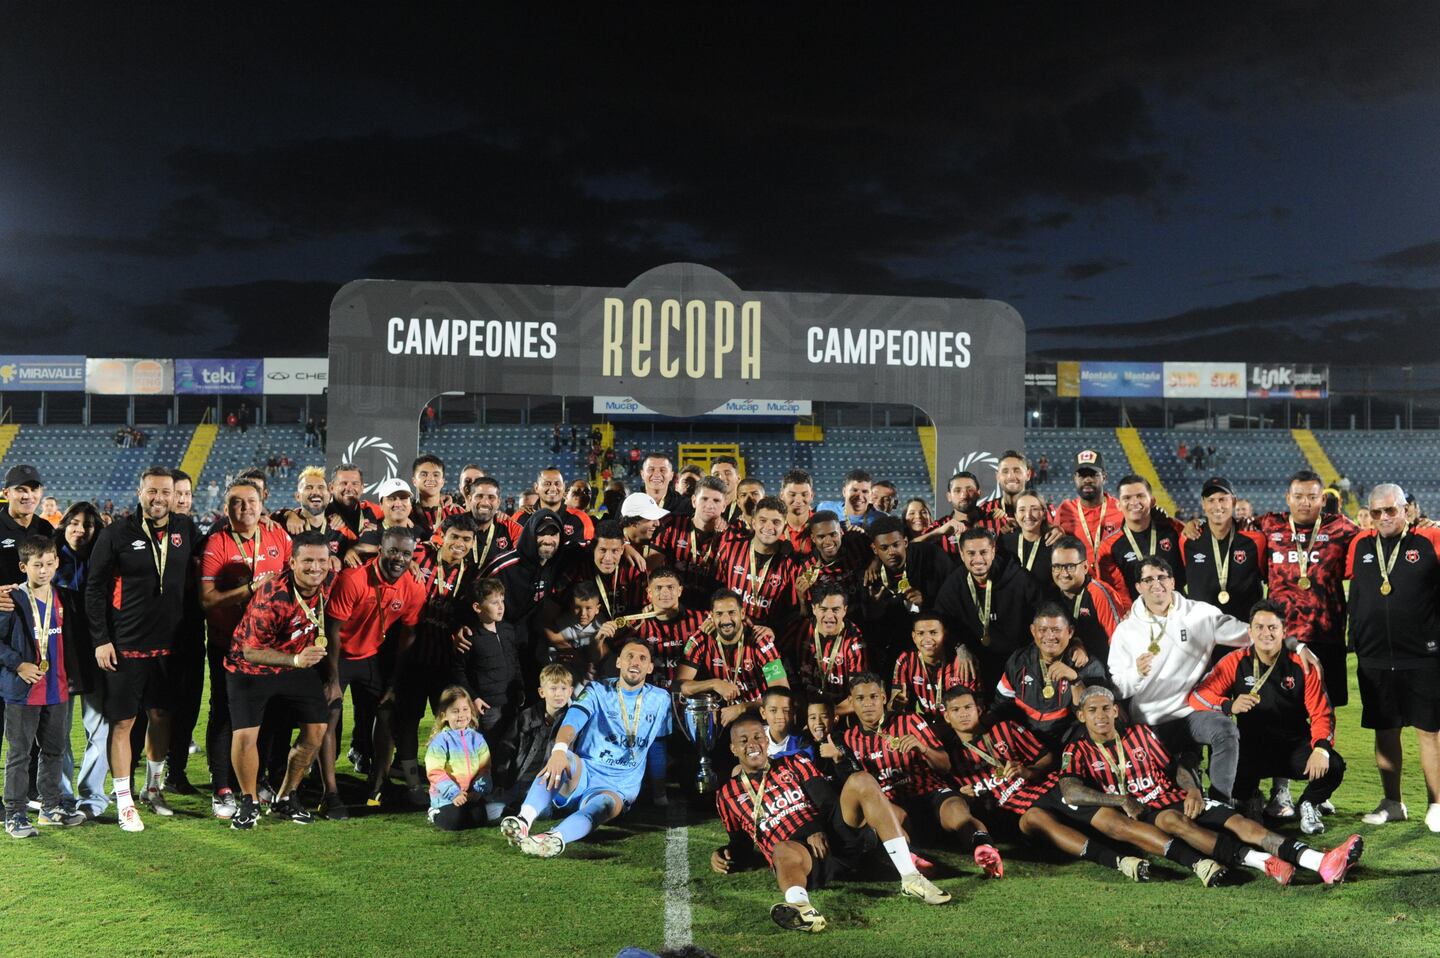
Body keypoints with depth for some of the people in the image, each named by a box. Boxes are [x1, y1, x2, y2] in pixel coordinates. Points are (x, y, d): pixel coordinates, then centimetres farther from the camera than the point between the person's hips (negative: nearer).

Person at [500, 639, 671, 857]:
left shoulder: (660, 700, 10)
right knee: (565, 758, -34)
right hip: (583, 773, 0)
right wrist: (559, 749, -40)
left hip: (618, 787, 0)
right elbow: (572, 720, -18)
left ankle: (556, 837, -66)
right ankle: (523, 820, -54)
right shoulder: (599, 691, 1)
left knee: (602, 806, -36)